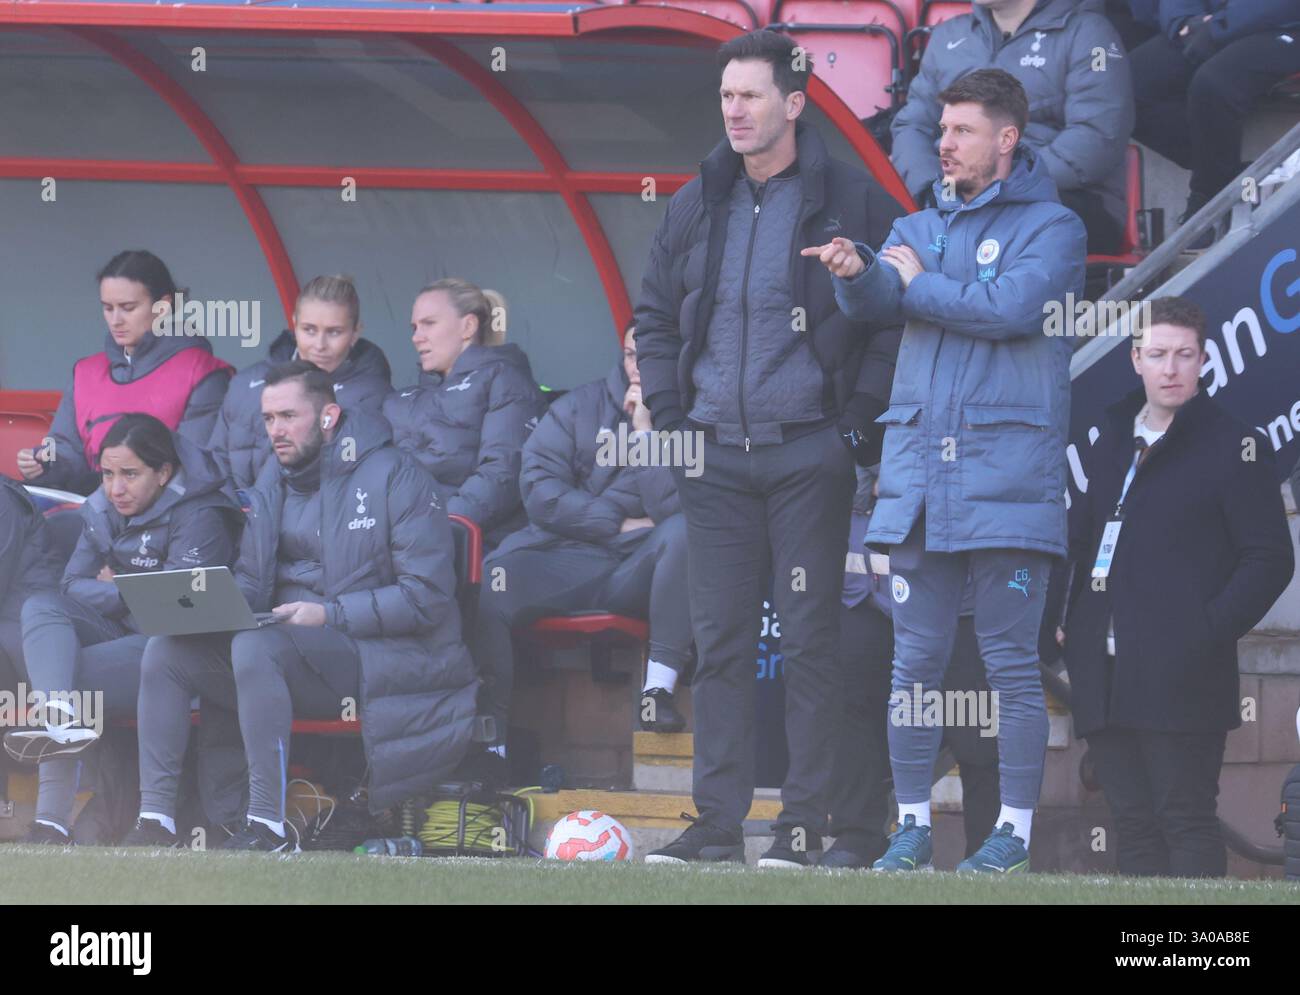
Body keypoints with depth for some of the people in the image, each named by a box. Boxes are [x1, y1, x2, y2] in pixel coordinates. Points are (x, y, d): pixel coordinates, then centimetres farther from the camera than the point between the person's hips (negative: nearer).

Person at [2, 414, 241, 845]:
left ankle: (54, 815, -39)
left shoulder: (199, 517, -11)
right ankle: (63, 717, -48)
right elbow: (74, 586, 8)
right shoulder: (102, 510, 12)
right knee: (41, 607, -22)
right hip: (115, 632, 7)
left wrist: (113, 590, -4)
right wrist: (130, 595, -8)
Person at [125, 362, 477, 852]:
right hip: (292, 655, 7)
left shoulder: (394, 476, -5)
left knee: (256, 645, -34)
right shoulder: (272, 483, 16)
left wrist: (328, 615, -18)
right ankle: (156, 819, -13)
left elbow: (427, 596, -12)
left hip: (377, 658, -7)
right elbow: (250, 584, 17)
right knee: (166, 650, -10)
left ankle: (270, 826, -32)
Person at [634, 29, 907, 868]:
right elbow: (656, 318, 20)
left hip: (808, 452, -5)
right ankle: (718, 823, 6)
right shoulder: (697, 206, 12)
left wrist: (858, 421, -8)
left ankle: (806, 823, 0)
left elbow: (894, 317, -3)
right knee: (720, 641, 4)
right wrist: (668, 414, 9)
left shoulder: (852, 201, -3)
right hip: (716, 454, 5)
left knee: (810, 640, -3)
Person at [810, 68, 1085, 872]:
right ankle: (912, 827, 11)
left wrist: (917, 284, -3)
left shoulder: (1051, 227, 0)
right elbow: (877, 300, 1)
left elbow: (1011, 307, -16)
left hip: (1008, 477, -5)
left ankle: (1016, 830, 2)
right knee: (915, 661, 5)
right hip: (919, 470, 5)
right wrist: (858, 273, -23)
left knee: (1012, 663, -3)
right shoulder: (923, 227, 17)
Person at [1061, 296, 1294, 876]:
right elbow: (1080, 540, 26)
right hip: (1106, 676, 6)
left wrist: (1210, 632, -13)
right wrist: (1069, 625, 11)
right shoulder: (1111, 443, 18)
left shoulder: (1234, 448, -2)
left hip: (1180, 676, -6)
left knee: (1184, 819, -8)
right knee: (1132, 825, 7)